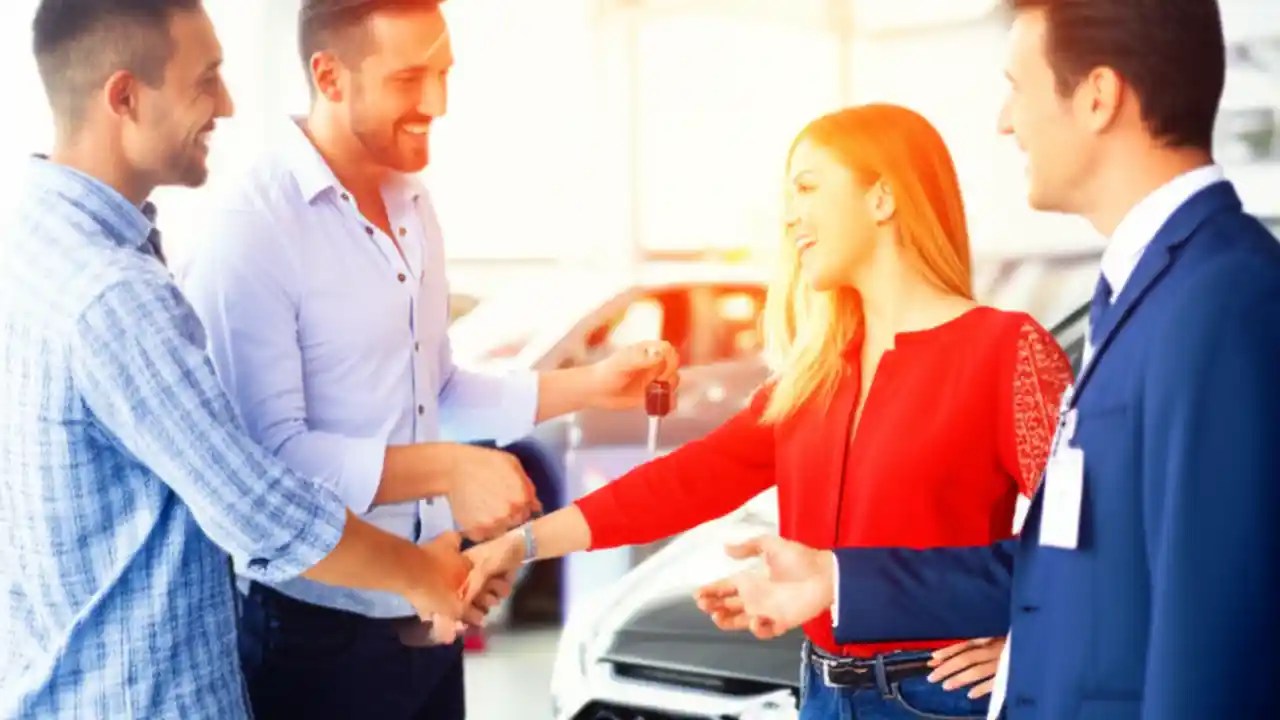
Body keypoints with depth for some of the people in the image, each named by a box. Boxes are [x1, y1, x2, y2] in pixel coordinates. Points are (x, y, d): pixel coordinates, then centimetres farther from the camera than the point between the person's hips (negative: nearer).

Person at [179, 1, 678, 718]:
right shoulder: (251, 226, -19)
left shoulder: (413, 204, 8)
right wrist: (448, 470, -27)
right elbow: (266, 458, -23)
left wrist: (591, 385, 8)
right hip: (317, 633, -7)